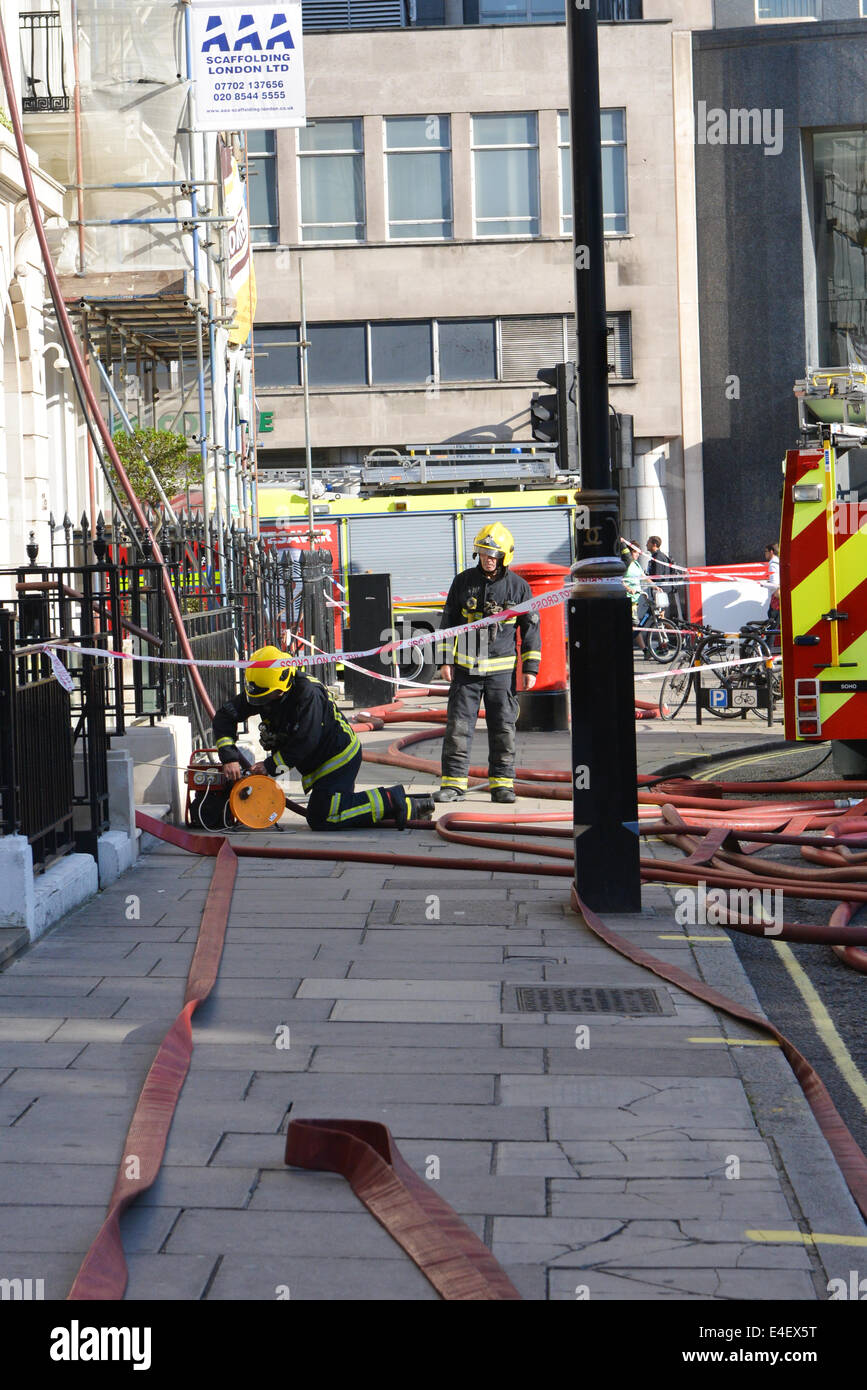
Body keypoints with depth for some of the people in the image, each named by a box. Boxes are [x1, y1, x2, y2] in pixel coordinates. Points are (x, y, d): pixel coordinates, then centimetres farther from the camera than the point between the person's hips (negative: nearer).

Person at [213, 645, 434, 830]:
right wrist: (229, 757, -20)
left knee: (321, 819, -15)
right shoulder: (258, 693, -5)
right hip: (318, 763, 9)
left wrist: (270, 766, -23)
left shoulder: (307, 694, -28)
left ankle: (392, 802, -10)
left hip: (339, 758, -9)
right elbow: (225, 715, -7)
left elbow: (304, 743, -29)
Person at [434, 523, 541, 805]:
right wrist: (445, 660, 3)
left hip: (502, 669, -1)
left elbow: (530, 628, 5)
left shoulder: (518, 586, 0)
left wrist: (530, 668, 0)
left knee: (503, 727, 2)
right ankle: (453, 782, 4)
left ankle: (502, 783, 11)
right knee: (458, 726, -1)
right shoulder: (463, 581, 3)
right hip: (466, 667, 1)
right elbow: (448, 621, 9)